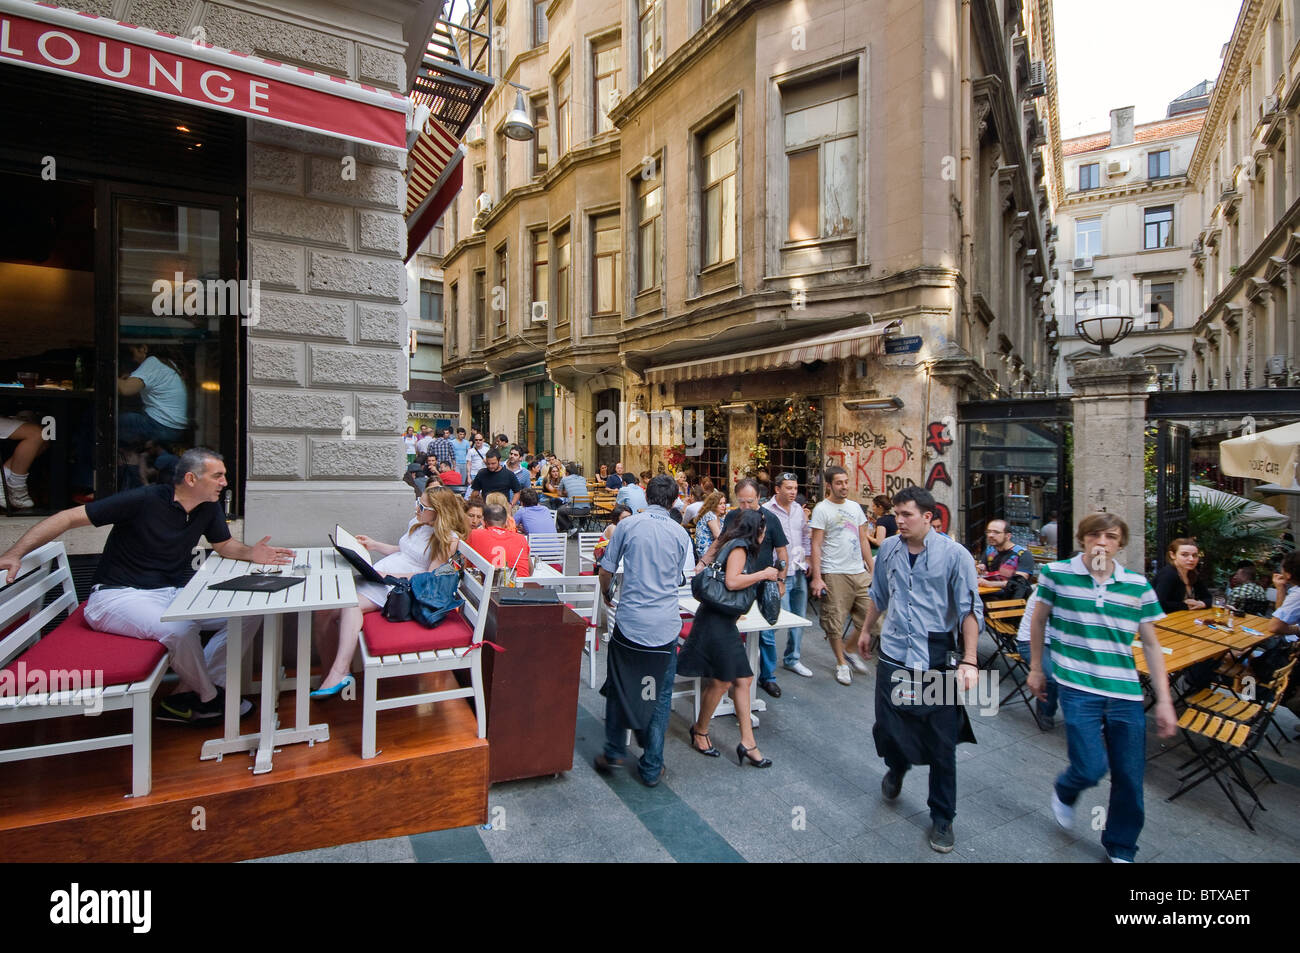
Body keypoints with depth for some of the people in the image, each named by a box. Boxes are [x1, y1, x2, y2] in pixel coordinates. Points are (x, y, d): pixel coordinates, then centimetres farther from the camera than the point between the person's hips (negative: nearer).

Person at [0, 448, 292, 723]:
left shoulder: (209, 509, 3)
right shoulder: (144, 500, -15)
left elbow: (225, 544, 13)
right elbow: (69, 518, -11)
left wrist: (251, 553, -10)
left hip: (171, 595, 7)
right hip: (117, 596, -6)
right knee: (181, 629, -35)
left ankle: (187, 695, -9)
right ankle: (209, 699, -8)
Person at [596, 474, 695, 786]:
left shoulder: (628, 524, -4)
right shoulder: (681, 533, 1)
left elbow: (606, 570, 2)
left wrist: (606, 594, 22)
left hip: (629, 621, -1)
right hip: (665, 625, 1)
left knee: (619, 688, 18)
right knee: (659, 696, 12)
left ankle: (614, 753, 28)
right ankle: (651, 768, 20)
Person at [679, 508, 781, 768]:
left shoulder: (735, 546, 17)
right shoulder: (740, 547, -11)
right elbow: (732, 582, -24)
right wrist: (764, 574, -14)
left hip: (724, 621, 10)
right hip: (716, 620, -10)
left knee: (742, 679, 8)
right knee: (721, 681, 0)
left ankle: (747, 742, 12)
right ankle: (700, 732, 21)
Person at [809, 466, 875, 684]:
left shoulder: (855, 507, 12)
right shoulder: (822, 509, -6)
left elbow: (864, 540, 17)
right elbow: (815, 545, -8)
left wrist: (872, 569, 12)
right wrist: (816, 577, -14)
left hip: (860, 572, 6)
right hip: (834, 574, -5)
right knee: (835, 621, 2)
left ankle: (850, 651, 29)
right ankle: (841, 663, 20)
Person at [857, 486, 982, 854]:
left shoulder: (954, 554, -12)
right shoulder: (888, 549, 1)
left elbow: (970, 610, -12)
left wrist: (969, 661, -17)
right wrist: (866, 629, 24)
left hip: (938, 660, -3)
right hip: (894, 655, 3)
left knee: (941, 744, 8)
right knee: (887, 727, 12)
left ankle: (942, 818, 29)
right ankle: (896, 769, 48)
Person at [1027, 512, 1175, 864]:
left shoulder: (1138, 585, 2)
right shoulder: (1056, 574, -5)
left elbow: (1151, 644, 8)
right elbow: (1039, 621, 7)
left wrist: (1164, 700, 5)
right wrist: (1036, 668, 11)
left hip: (1126, 692, 3)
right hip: (1077, 688, -3)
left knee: (1130, 778, 9)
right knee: (1090, 768, -10)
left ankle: (1120, 849, 34)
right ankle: (1064, 793, 27)